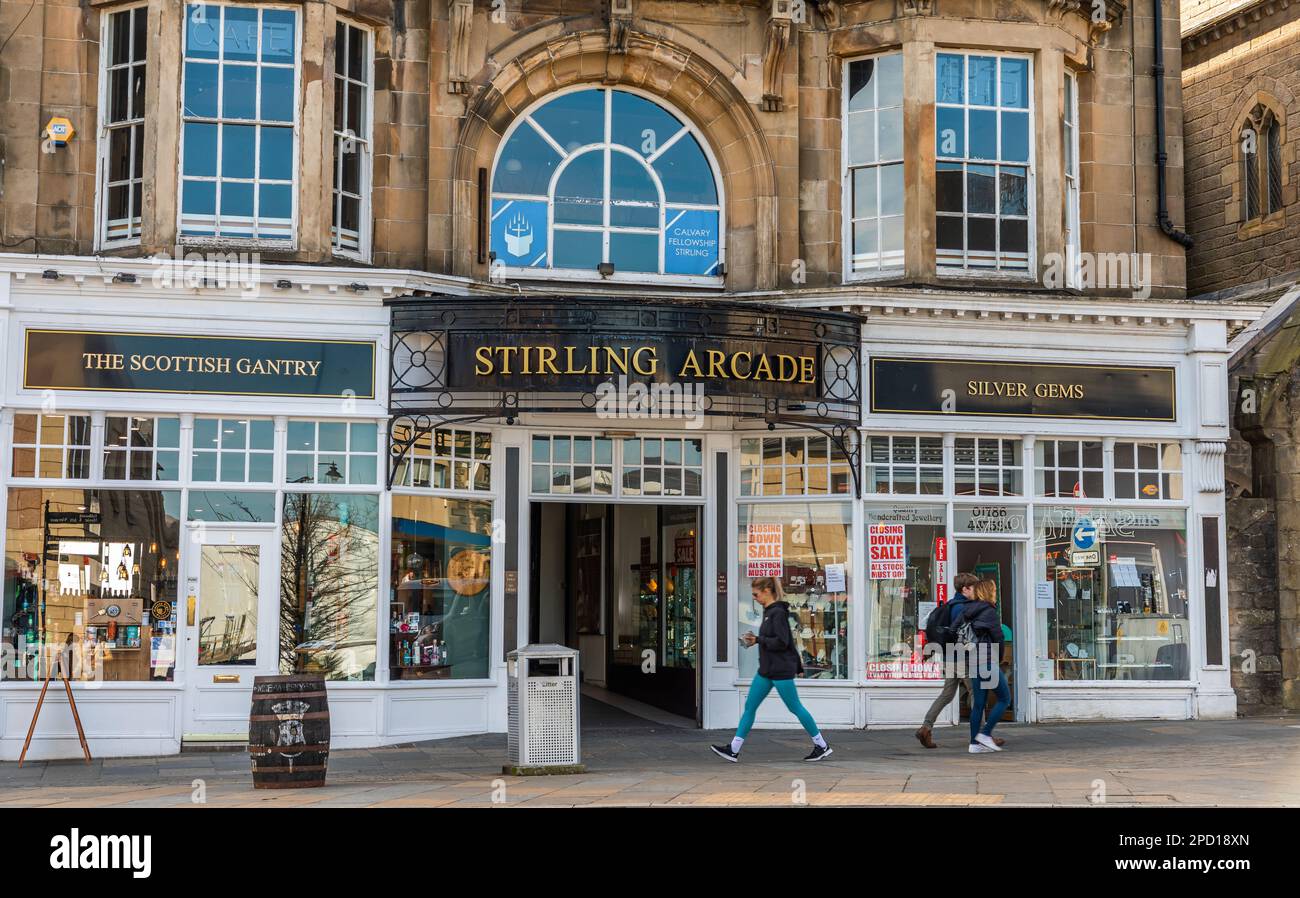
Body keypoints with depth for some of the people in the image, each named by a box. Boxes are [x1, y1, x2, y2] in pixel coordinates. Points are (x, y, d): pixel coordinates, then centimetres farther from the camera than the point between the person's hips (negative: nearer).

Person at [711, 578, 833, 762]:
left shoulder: (778, 613, -16)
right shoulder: (769, 612, 12)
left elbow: (782, 642, -22)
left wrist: (758, 640, -15)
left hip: (781, 671, -10)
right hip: (766, 670, 10)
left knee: (795, 707, 0)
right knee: (749, 706, 5)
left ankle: (822, 746, 13)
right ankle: (733, 750, 6)